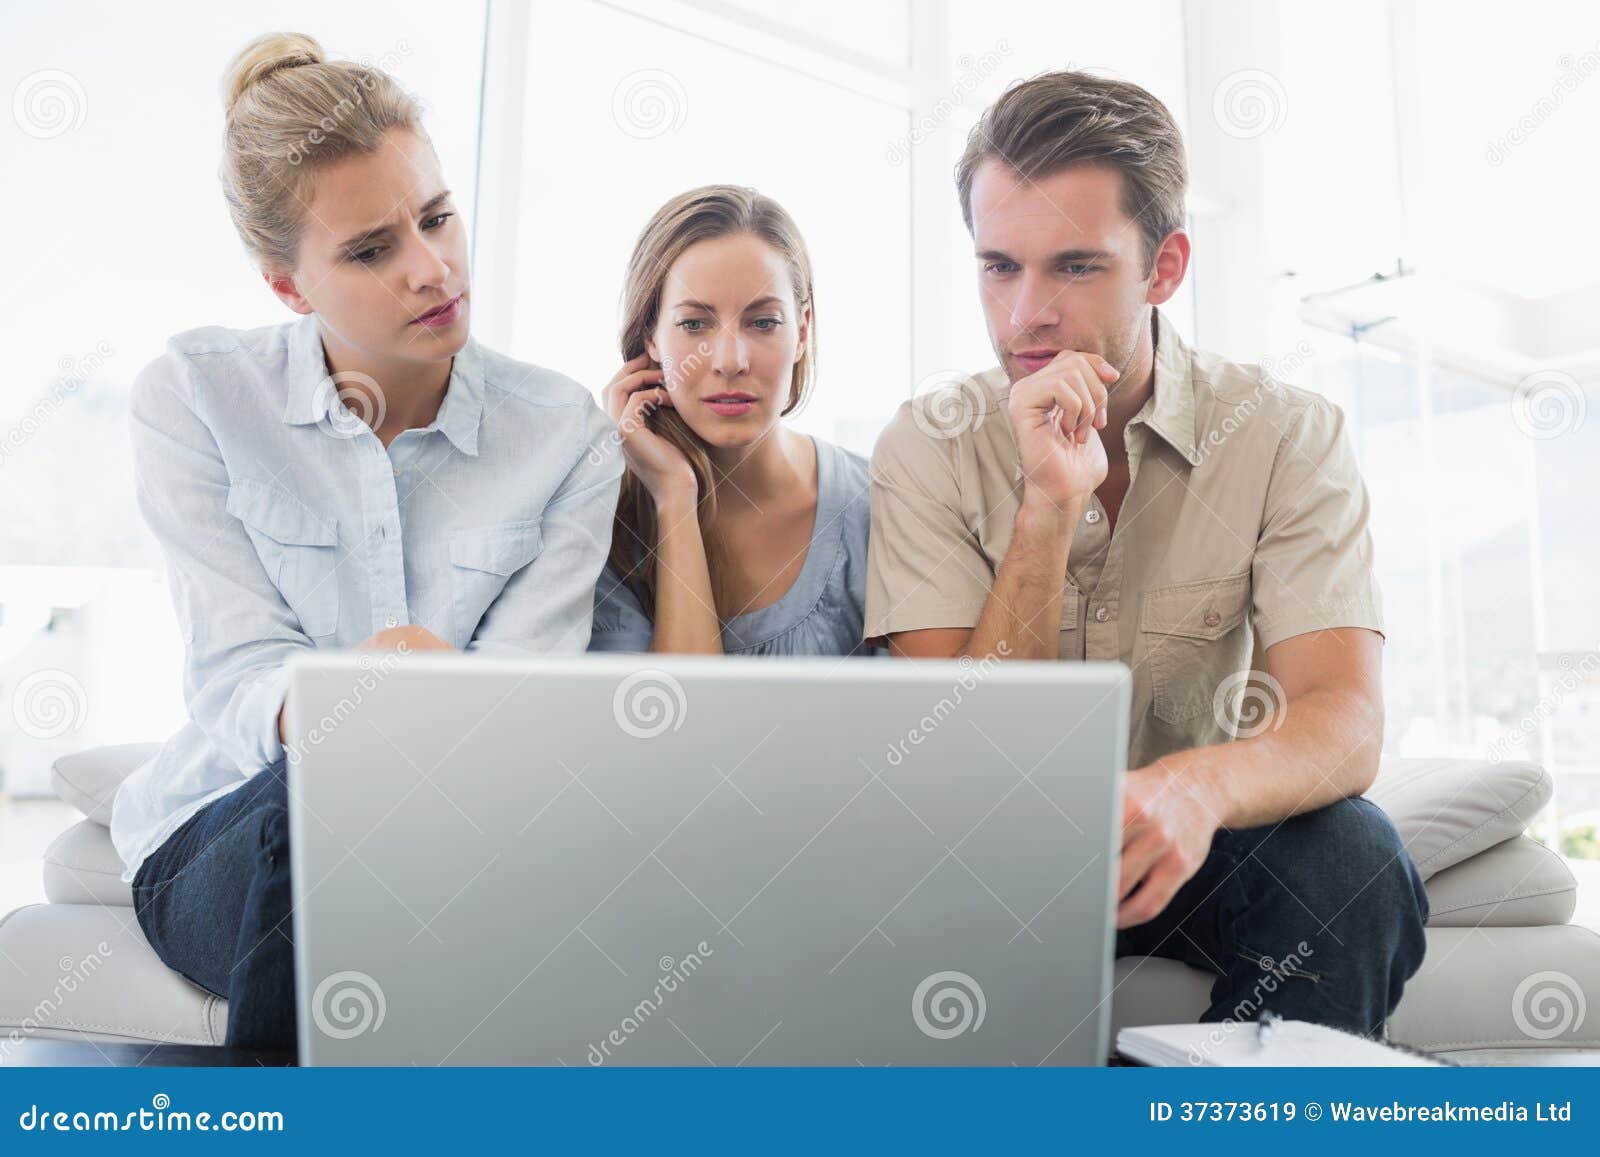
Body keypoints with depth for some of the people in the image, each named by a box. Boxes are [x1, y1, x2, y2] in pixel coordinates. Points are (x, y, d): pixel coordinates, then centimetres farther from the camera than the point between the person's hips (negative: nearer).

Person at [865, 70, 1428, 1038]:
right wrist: (1049, 508, -29)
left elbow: (1346, 722, -21)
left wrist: (1195, 788, -44)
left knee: (1353, 851, -29)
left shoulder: (1290, 437, -9)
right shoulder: (929, 448, -10)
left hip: (1183, 851, 1)